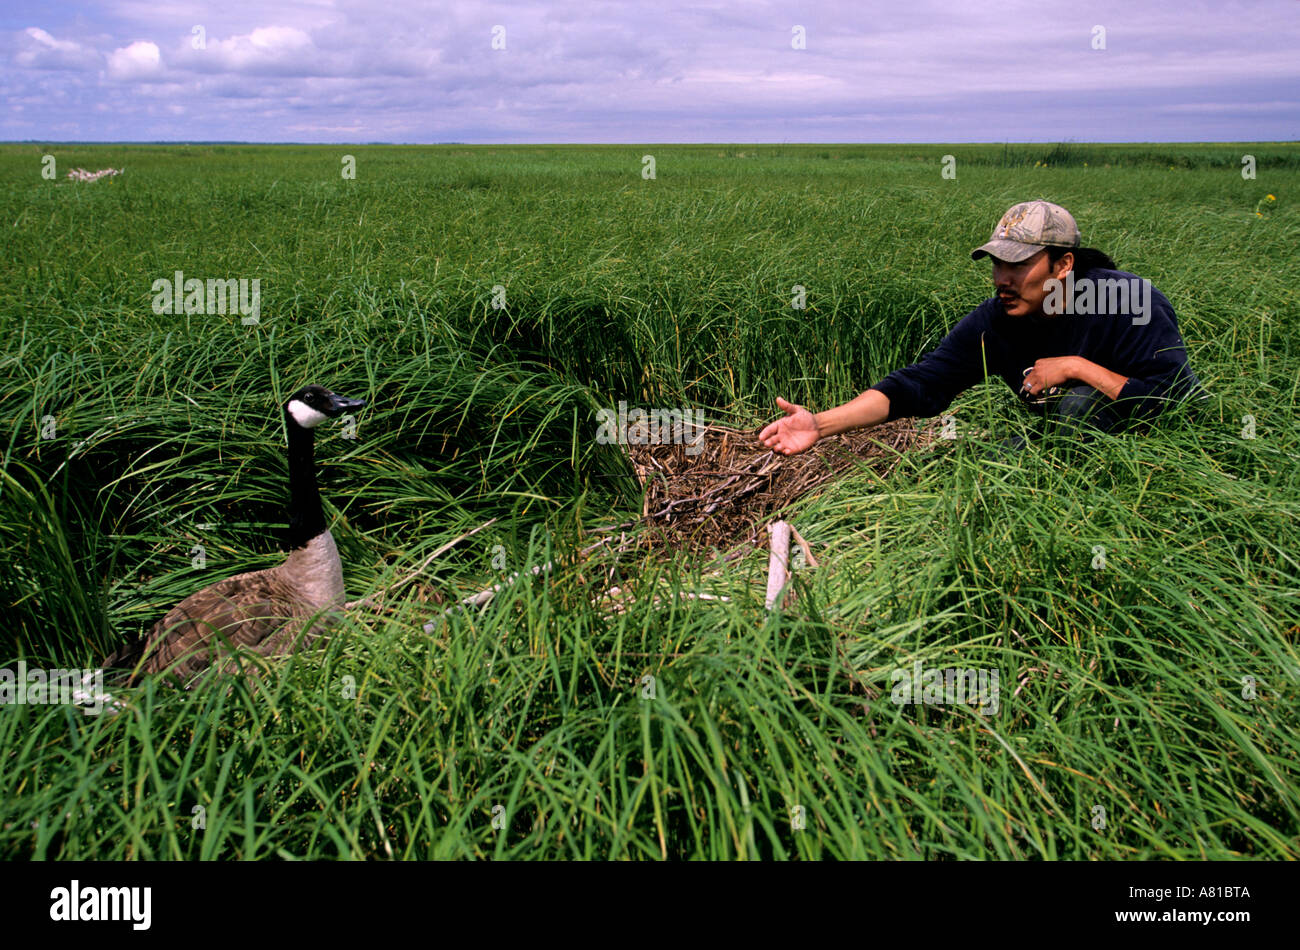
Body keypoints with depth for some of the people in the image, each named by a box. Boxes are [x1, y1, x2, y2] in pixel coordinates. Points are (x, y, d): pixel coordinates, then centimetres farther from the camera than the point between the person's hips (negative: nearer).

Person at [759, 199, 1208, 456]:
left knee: (1079, 404, -32)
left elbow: (1171, 398, -32)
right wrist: (822, 424, -32)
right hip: (1072, 434, 5)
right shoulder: (995, 321, -13)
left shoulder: (1129, 302, -27)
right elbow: (920, 384, -20)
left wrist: (1077, 366, -32)